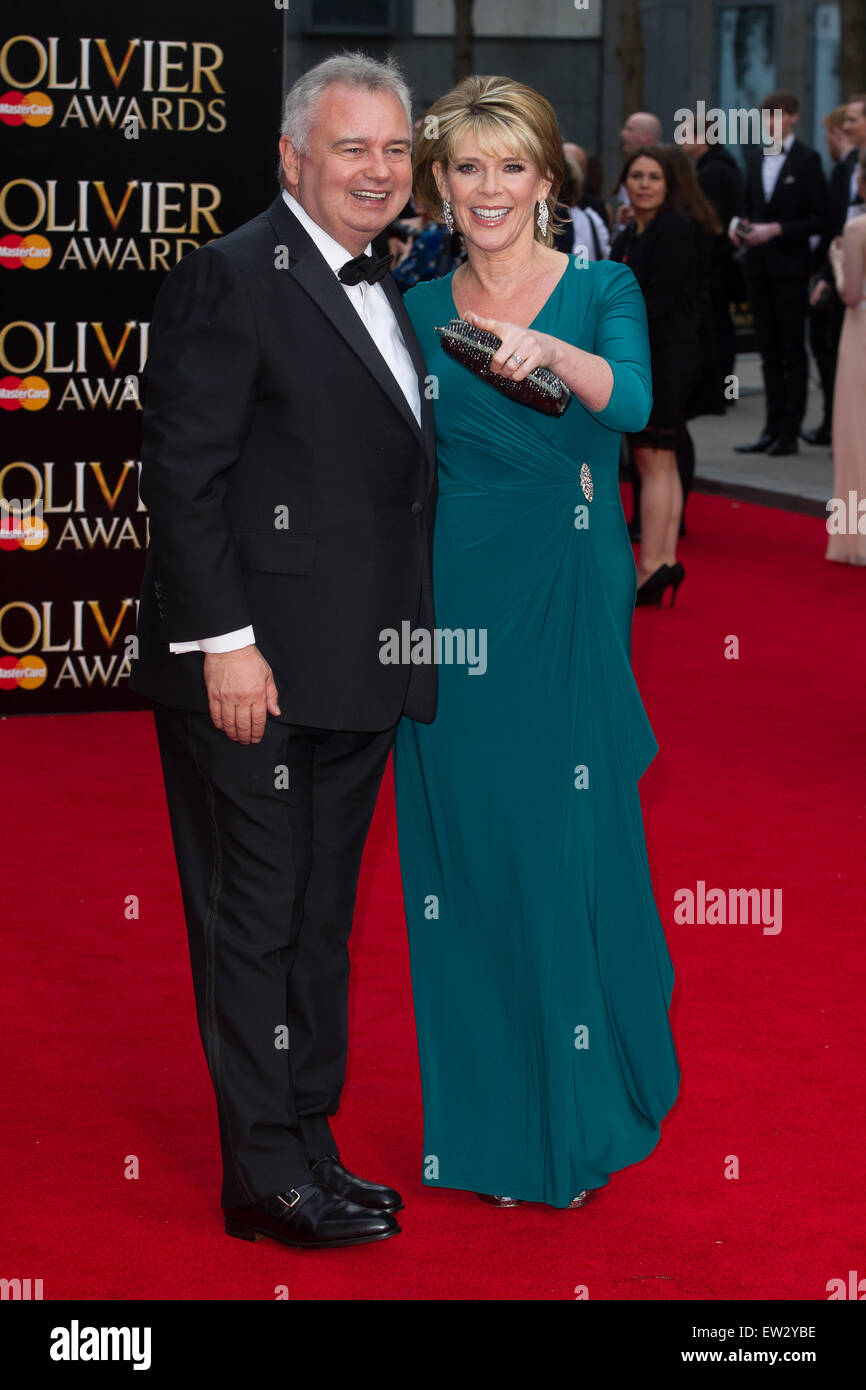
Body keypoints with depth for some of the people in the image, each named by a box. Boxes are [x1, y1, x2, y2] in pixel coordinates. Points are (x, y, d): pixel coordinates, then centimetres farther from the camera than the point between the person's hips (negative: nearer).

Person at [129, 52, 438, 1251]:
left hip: (356, 674, 8)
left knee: (320, 920, 16)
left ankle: (310, 1145, 27)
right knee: (254, 920, 1)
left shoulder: (389, 290, 15)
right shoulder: (231, 279, -10)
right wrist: (224, 640, -20)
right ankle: (268, 1176, 10)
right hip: (255, 668, -8)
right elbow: (182, 473, -15)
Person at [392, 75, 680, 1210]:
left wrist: (547, 350, -38)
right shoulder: (418, 311, 8)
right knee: (464, 850, 5)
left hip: (571, 606, -3)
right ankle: (486, 1114, 17)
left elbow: (631, 400, -20)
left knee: (574, 846, 1)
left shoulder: (603, 291, 0)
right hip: (451, 612, 3)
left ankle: (584, 1108, 17)